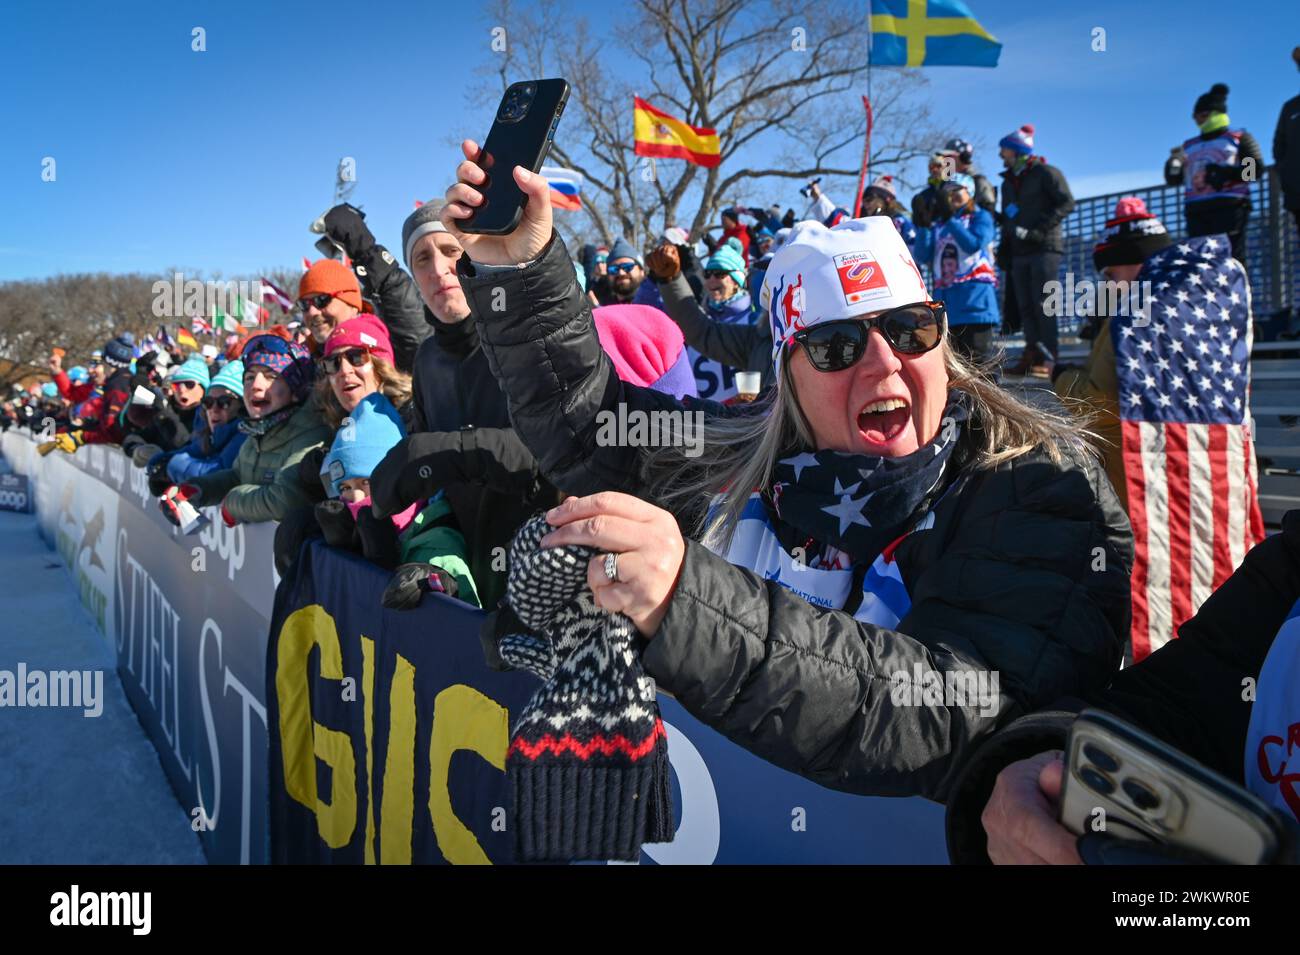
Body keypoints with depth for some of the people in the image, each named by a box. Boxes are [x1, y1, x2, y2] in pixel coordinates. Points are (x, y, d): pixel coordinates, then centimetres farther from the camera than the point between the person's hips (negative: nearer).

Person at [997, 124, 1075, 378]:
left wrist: (1040, 228, -17)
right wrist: (1005, 249, 15)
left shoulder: (1046, 173, 0)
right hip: (1020, 252, 7)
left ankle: (1048, 360, -12)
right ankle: (1032, 356, 4)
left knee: (1043, 305, -11)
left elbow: (1067, 203, -9)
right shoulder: (1009, 181, 22)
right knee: (1026, 307, 2)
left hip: (1045, 248, -7)